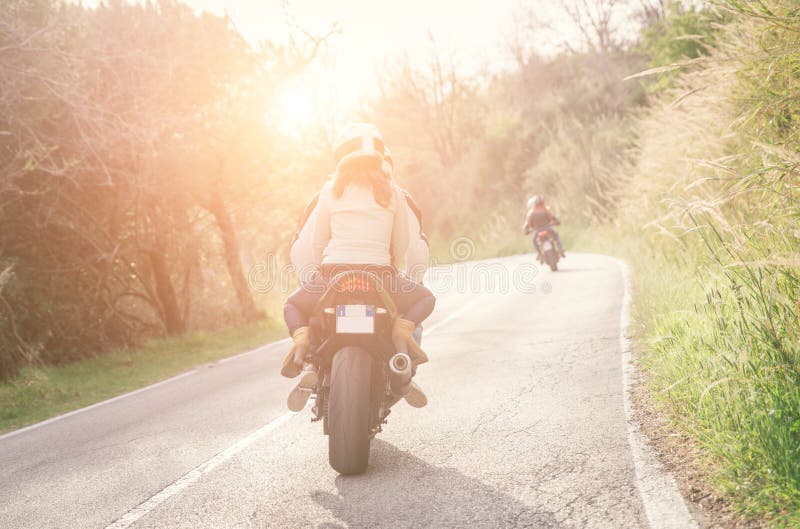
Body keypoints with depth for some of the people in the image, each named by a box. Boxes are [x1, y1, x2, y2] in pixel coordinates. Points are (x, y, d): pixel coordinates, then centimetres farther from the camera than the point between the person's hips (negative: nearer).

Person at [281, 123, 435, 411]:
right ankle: (402, 327, -7)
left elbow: (317, 242, 11)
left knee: (293, 305, 29)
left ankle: (301, 335, -7)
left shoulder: (331, 190, 8)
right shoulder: (392, 191, 8)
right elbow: (401, 245, 11)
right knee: (425, 298, 27)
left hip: (333, 274, 0)